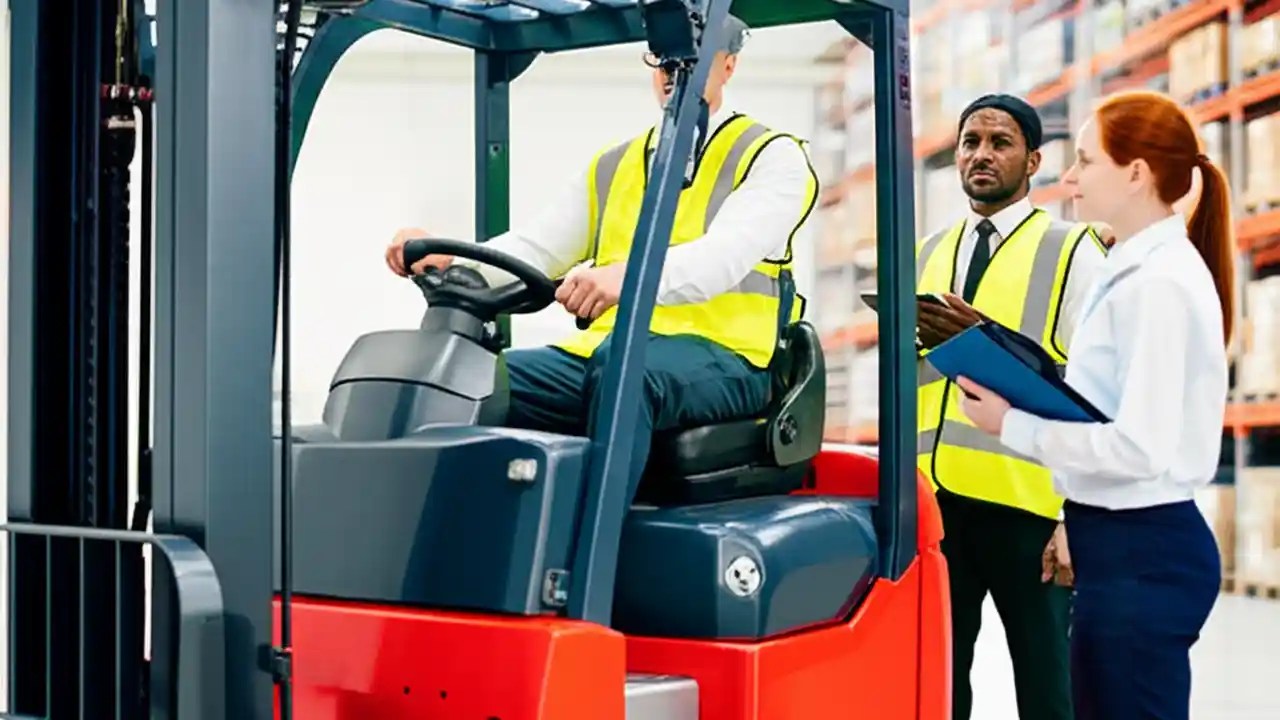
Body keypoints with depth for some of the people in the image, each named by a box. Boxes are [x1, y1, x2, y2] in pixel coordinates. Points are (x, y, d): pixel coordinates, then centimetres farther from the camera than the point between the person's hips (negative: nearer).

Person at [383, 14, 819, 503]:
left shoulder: (772, 156, 3)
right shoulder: (612, 166, 21)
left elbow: (726, 253, -17)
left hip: (721, 360, -5)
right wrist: (445, 259, -11)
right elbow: (536, 250, 11)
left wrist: (629, 277, -37)